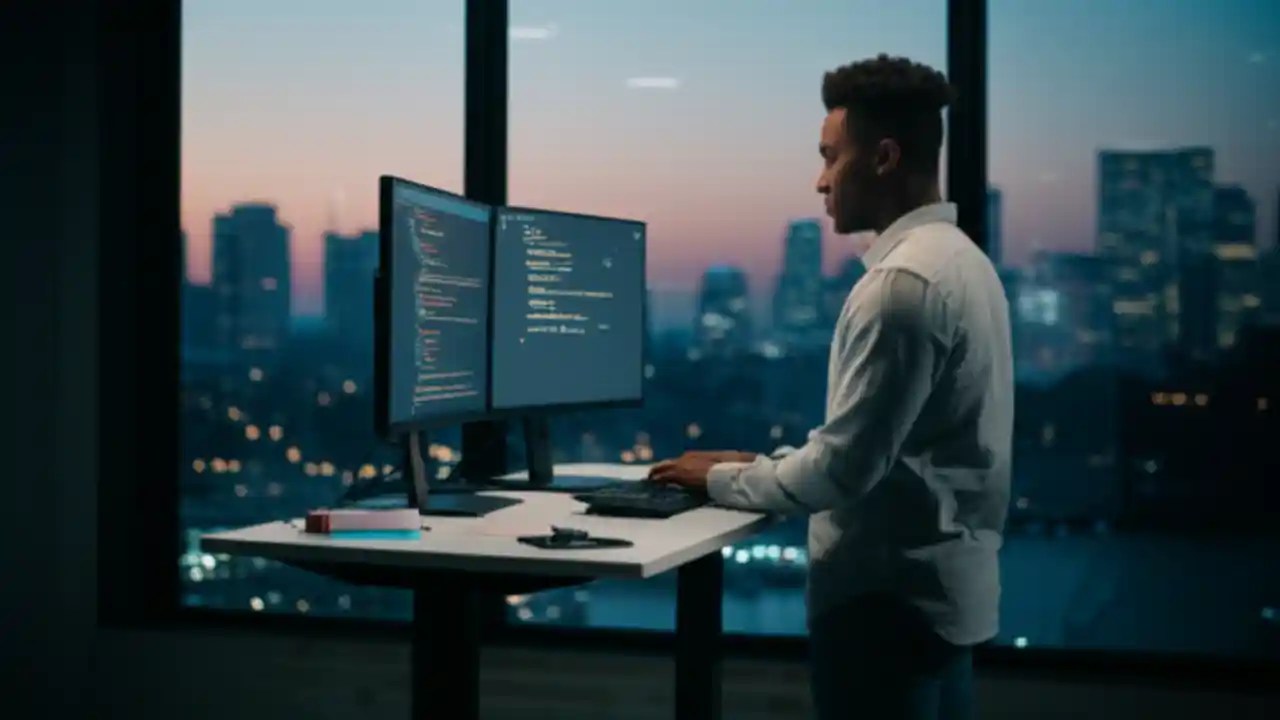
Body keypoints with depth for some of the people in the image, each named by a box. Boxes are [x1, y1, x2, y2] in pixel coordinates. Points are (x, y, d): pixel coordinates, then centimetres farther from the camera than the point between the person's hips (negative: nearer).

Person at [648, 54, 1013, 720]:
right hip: (942, 588, 10)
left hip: (889, 597, -10)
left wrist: (722, 479, -6)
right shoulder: (958, 258, 11)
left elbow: (845, 465, -20)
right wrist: (760, 466, 11)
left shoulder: (903, 281, -20)